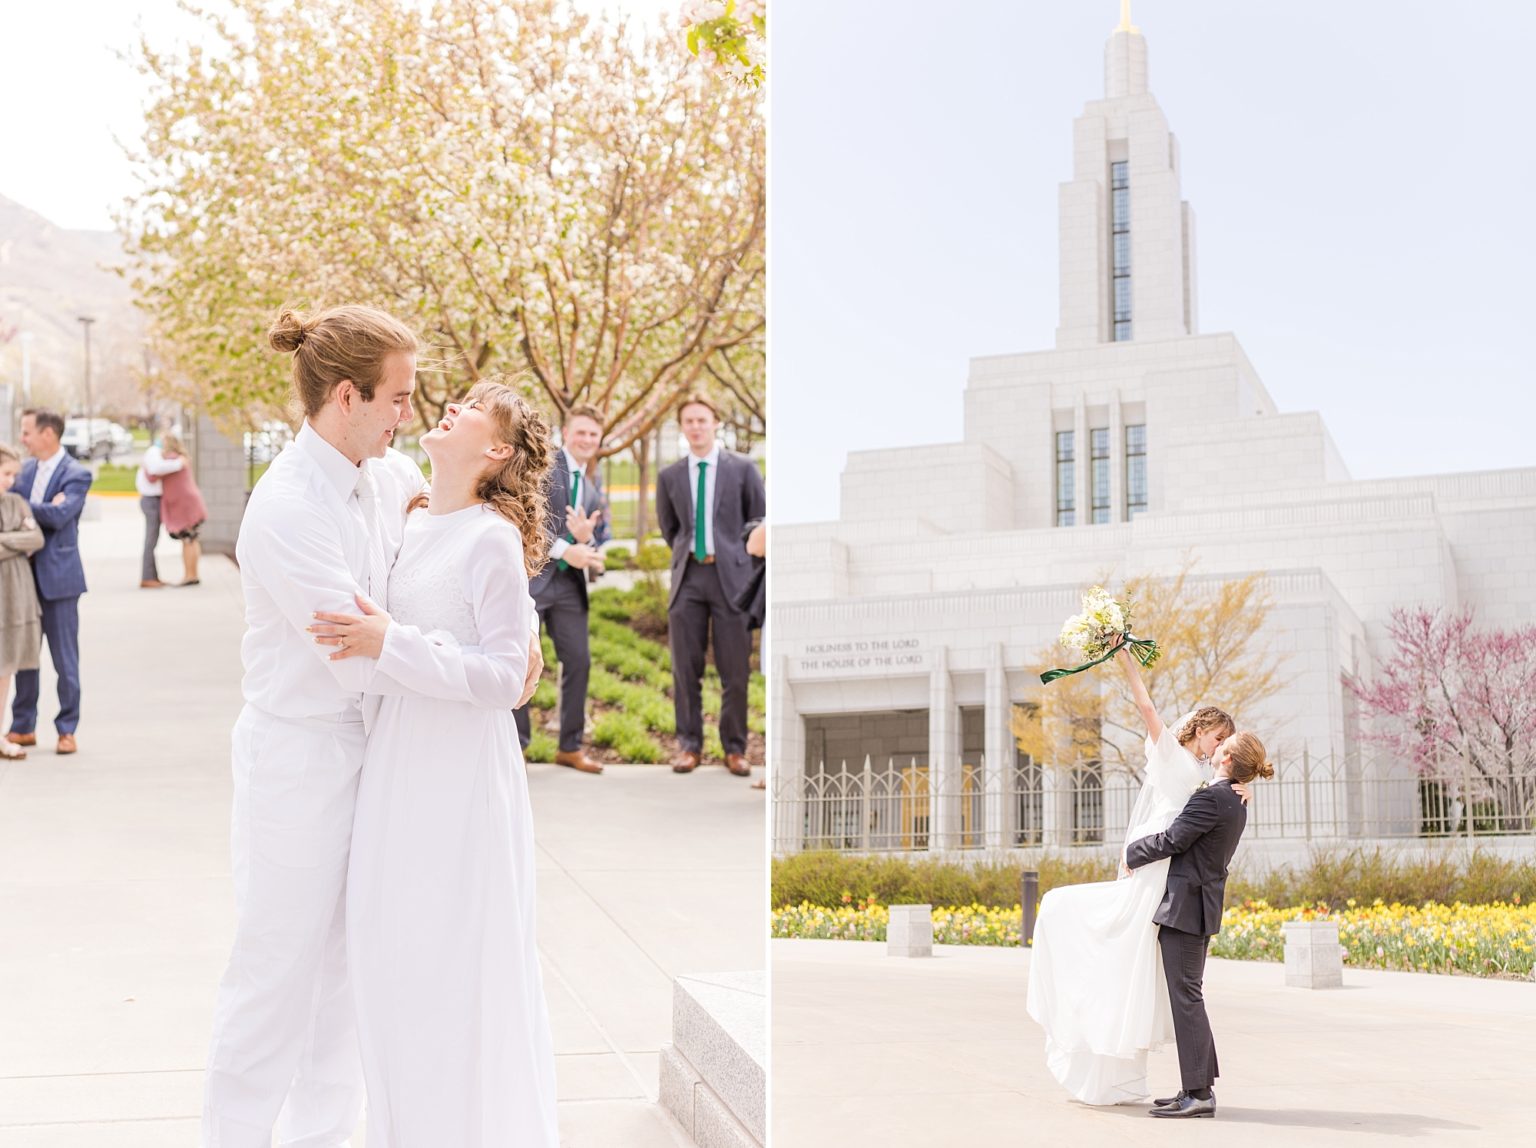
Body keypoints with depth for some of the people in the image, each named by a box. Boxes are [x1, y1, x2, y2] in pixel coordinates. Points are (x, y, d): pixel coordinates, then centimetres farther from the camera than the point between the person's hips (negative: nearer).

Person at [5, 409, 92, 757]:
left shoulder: (76, 474, -9)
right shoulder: (26, 469, 10)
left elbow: (59, 515, -21)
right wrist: (45, 507, -13)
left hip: (57, 575, -6)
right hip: (25, 574, 6)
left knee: (65, 659, 1)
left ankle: (67, 730, 9)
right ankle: (23, 727, 20)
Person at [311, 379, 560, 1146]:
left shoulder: (492, 539, -14)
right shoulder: (415, 526, 9)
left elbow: (503, 674, -18)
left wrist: (390, 644, -23)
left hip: (462, 770, -8)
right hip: (400, 764, 8)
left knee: (463, 959, 2)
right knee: (395, 948, 15)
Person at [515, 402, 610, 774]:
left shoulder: (593, 484, 15)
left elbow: (600, 540, 16)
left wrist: (586, 539, -8)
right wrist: (565, 549, -21)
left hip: (569, 580, 6)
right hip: (530, 575, -6)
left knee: (578, 661, 7)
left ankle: (570, 747, 18)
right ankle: (514, 745, 7)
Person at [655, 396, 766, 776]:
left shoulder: (742, 469, 2)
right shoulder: (669, 477, 8)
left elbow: (760, 521, 7)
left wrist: (735, 558, 7)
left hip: (731, 576, -2)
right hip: (688, 577, 2)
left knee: (735, 670, 0)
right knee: (685, 669, 3)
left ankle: (734, 748, 10)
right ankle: (690, 746, 12)